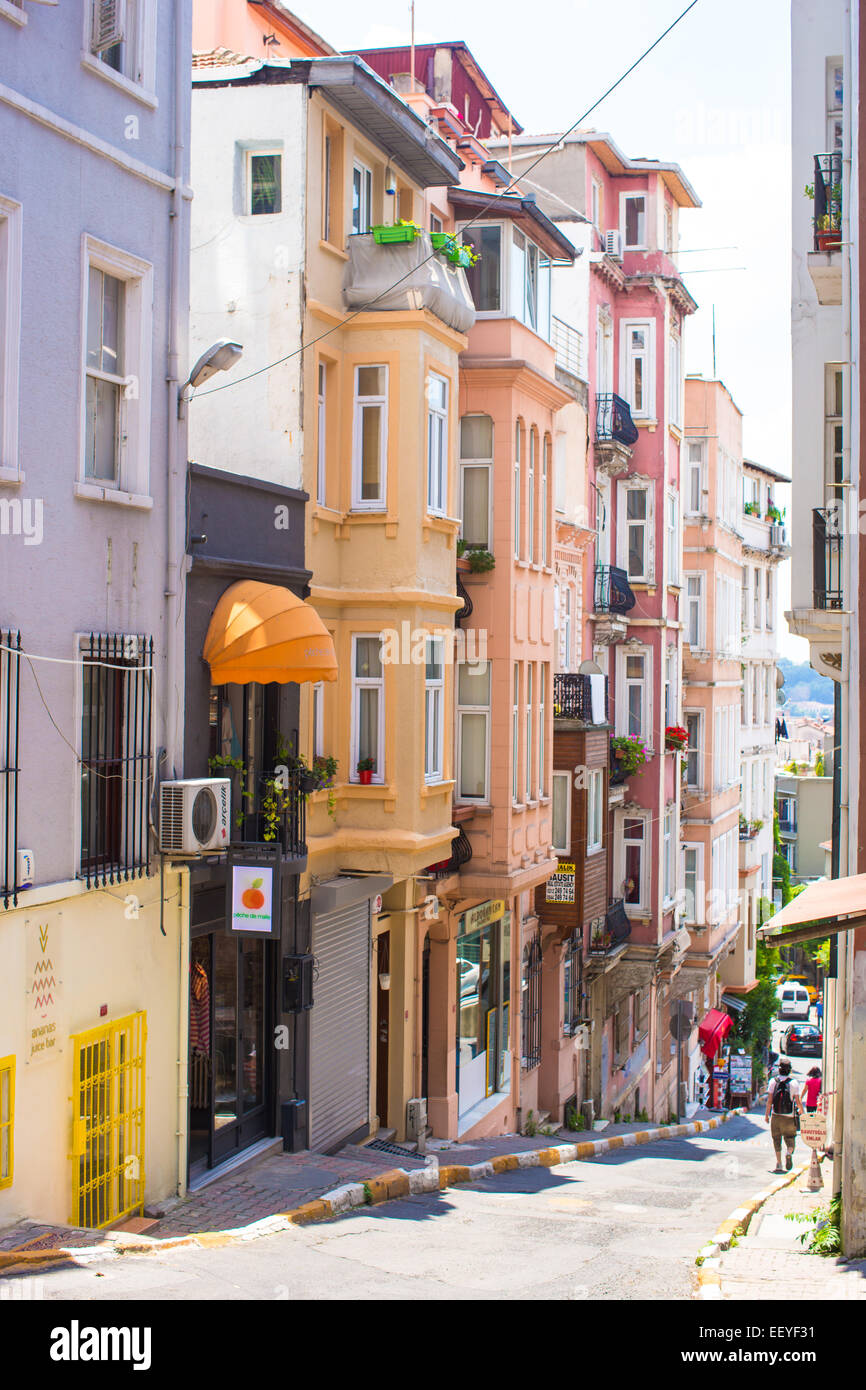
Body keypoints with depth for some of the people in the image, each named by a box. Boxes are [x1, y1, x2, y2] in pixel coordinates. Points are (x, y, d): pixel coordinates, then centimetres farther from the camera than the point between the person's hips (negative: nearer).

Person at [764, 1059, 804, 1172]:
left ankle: (779, 1164, 4)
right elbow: (798, 1101, -6)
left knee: (777, 1140, 10)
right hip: (789, 1116, -1)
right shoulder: (794, 1083, -5)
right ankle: (789, 1153, -20)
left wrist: (767, 1114, 5)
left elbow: (769, 1100, -2)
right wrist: (802, 1111, 10)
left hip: (776, 1116, 1)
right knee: (790, 1139, 11)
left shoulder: (773, 1081, -1)